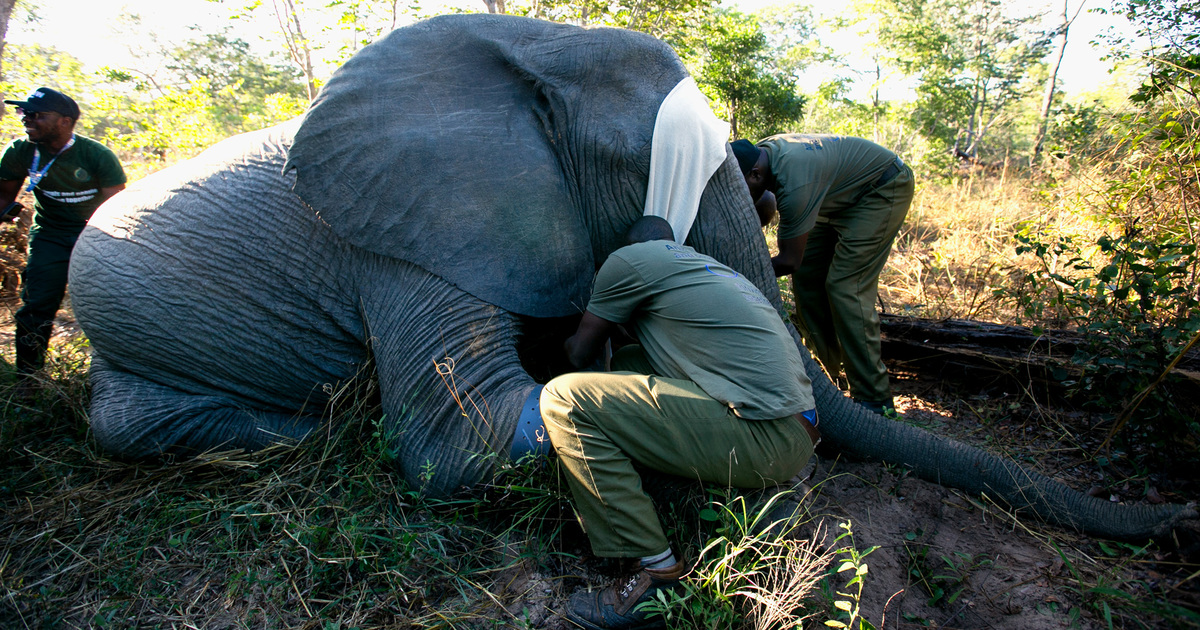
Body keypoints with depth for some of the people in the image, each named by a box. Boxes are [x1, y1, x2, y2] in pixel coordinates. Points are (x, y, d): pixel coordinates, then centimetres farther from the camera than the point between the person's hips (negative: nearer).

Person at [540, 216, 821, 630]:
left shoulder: (628, 259, 1)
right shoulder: (706, 265, 26)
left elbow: (580, 354, 10)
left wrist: (565, 342, 34)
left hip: (764, 442, -10)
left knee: (563, 400, -10)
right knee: (628, 360, 20)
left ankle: (657, 572, -7)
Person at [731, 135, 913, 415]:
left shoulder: (794, 181, -38)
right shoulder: (759, 151, -11)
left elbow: (789, 261, -29)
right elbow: (763, 210, 7)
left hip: (886, 189, -9)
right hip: (842, 194, 9)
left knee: (844, 286, -19)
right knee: (806, 277, 3)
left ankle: (874, 400, -10)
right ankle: (834, 378, 13)